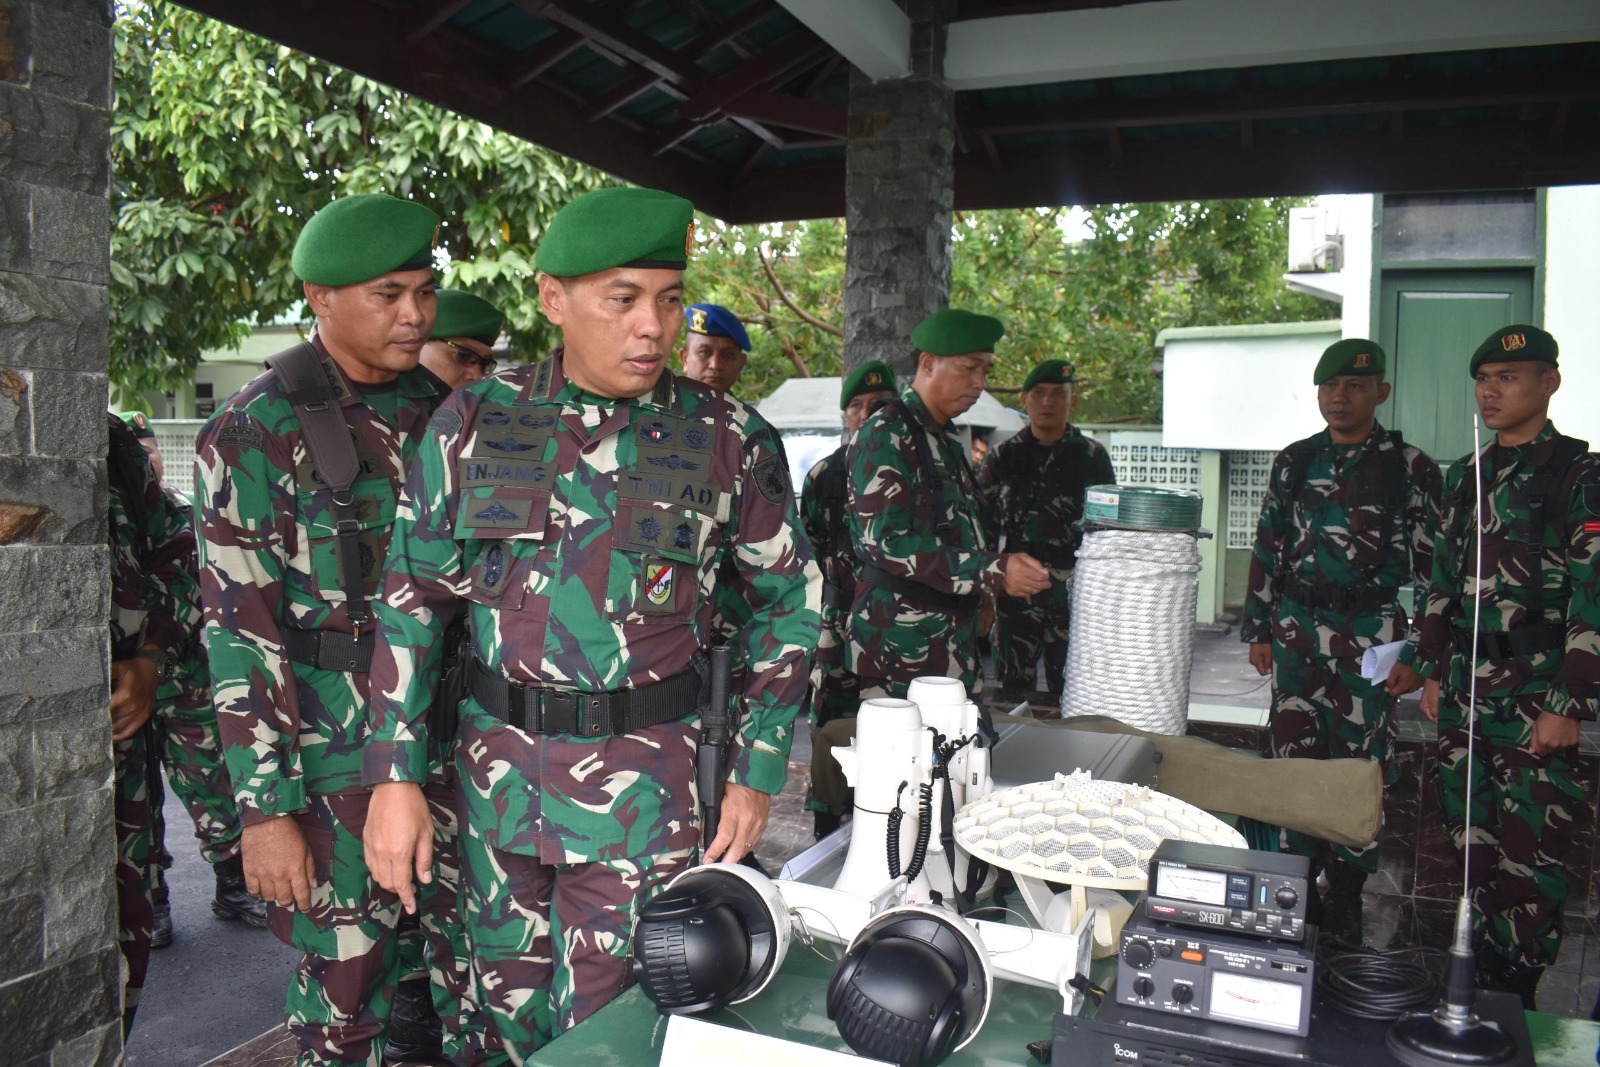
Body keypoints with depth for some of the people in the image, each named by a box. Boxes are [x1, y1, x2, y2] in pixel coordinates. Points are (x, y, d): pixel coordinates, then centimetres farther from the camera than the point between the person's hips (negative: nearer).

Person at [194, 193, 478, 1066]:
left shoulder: (440, 412, 7)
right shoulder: (254, 433, -9)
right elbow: (239, 629, -11)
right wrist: (264, 807, -13)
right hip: (336, 757, -5)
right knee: (347, 989, 8)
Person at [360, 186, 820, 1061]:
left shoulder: (731, 440, -7)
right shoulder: (475, 421, -3)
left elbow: (787, 601, 2)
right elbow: (413, 597, 1)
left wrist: (758, 772, 0)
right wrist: (394, 776, -2)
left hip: (642, 783, -2)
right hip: (497, 766, 3)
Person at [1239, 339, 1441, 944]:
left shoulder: (1411, 468, 0)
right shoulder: (1295, 462, 9)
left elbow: (1430, 568, -1)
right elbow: (1267, 549, 13)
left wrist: (1417, 653, -5)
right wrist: (1258, 629, 9)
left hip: (1371, 638, -3)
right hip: (1297, 632, 3)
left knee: (1359, 768, 1)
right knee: (1293, 759, 6)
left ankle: (1345, 901, 15)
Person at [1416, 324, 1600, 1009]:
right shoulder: (1467, 476, 13)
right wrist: (1434, 670, 14)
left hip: (1535, 694, -6)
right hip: (1466, 689, 6)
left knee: (1530, 850, -2)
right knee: (1472, 841, 13)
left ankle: (1517, 995, 10)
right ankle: (1480, 976, 27)